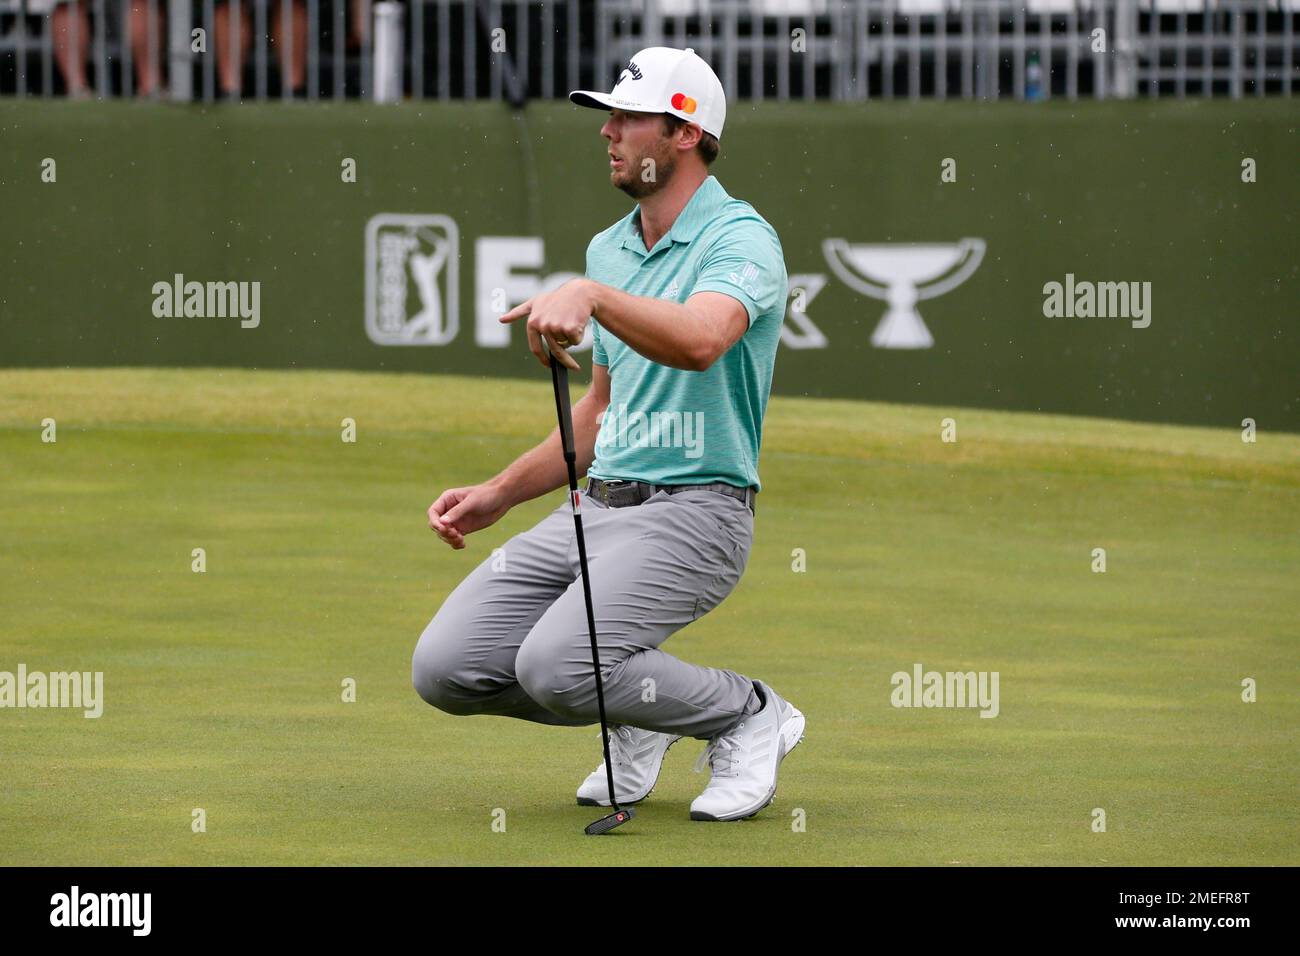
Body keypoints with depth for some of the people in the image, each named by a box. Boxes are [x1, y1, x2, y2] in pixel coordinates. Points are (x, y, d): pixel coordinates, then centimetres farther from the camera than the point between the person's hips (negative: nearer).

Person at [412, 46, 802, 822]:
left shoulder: (740, 238, -10)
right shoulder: (610, 248, 17)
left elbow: (700, 341, -33)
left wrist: (591, 295, -47)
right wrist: (497, 496, 19)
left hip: (691, 512, -8)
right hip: (597, 508, 8)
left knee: (556, 665, -29)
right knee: (445, 668, -7)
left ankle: (749, 715, -3)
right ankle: (640, 719, 16)